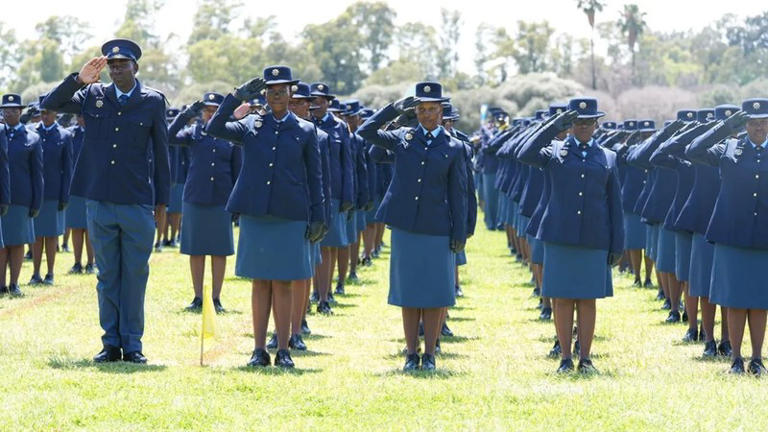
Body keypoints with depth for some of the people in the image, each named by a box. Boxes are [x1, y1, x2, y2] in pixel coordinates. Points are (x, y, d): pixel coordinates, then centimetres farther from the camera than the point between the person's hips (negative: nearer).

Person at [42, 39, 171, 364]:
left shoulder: (153, 101, 2)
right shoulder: (92, 95, 7)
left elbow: (160, 152, 5)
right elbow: (50, 104, 1)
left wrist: (162, 200, 4)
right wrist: (79, 79, -13)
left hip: (138, 203, -2)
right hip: (99, 202, 2)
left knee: (135, 275, 1)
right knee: (107, 274, 7)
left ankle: (132, 345, 8)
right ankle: (111, 343, 13)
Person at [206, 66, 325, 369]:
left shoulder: (305, 131, 7)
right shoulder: (251, 126, 9)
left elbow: (314, 177, 8)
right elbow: (214, 128, -3)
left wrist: (317, 217, 3)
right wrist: (238, 97, -7)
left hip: (290, 217, -1)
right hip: (255, 215, 1)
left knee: (283, 284, 1)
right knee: (260, 283, 4)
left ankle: (283, 350, 6)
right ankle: (259, 350, 8)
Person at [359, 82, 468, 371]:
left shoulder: (454, 148, 4)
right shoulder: (401, 138, 7)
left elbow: (458, 193, 3)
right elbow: (366, 131, -3)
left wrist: (459, 233, -2)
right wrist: (395, 108, -9)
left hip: (437, 229, -1)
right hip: (405, 226, 1)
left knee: (434, 293, 1)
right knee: (408, 293, 5)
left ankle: (429, 355, 9)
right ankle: (411, 355, 11)